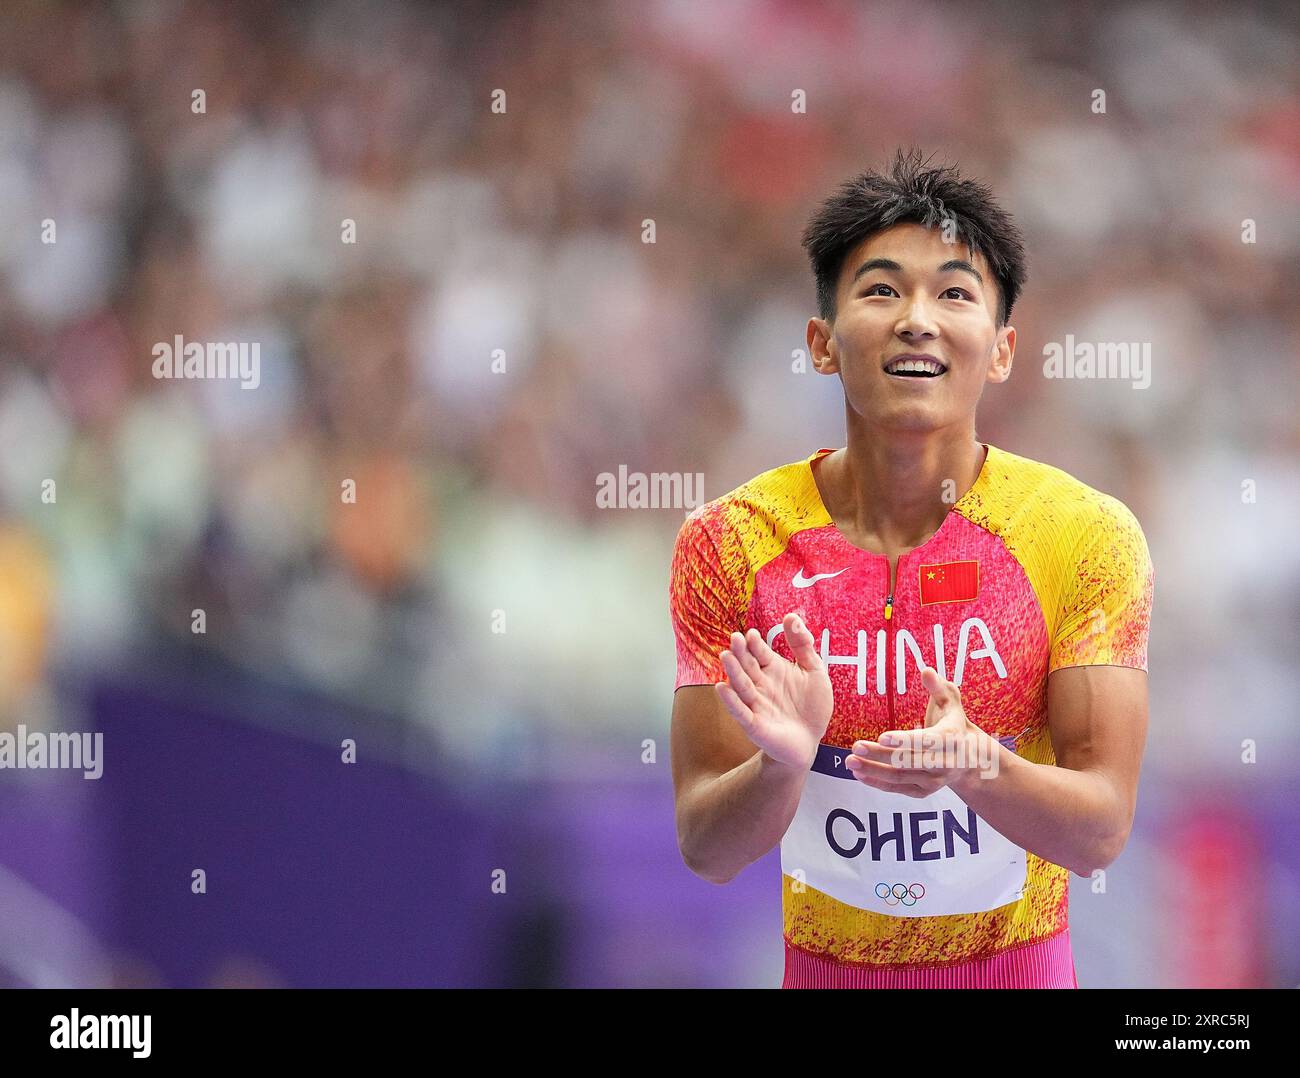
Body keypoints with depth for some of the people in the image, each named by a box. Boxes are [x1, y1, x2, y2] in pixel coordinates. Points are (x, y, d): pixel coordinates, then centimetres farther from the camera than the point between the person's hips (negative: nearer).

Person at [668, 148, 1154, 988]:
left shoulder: (1088, 536, -12)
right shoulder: (732, 542, -11)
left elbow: (1101, 832, -16)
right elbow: (707, 852, -12)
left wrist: (974, 763, -35)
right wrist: (784, 762, -33)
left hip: (1020, 964, -1)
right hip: (824, 967, 1)